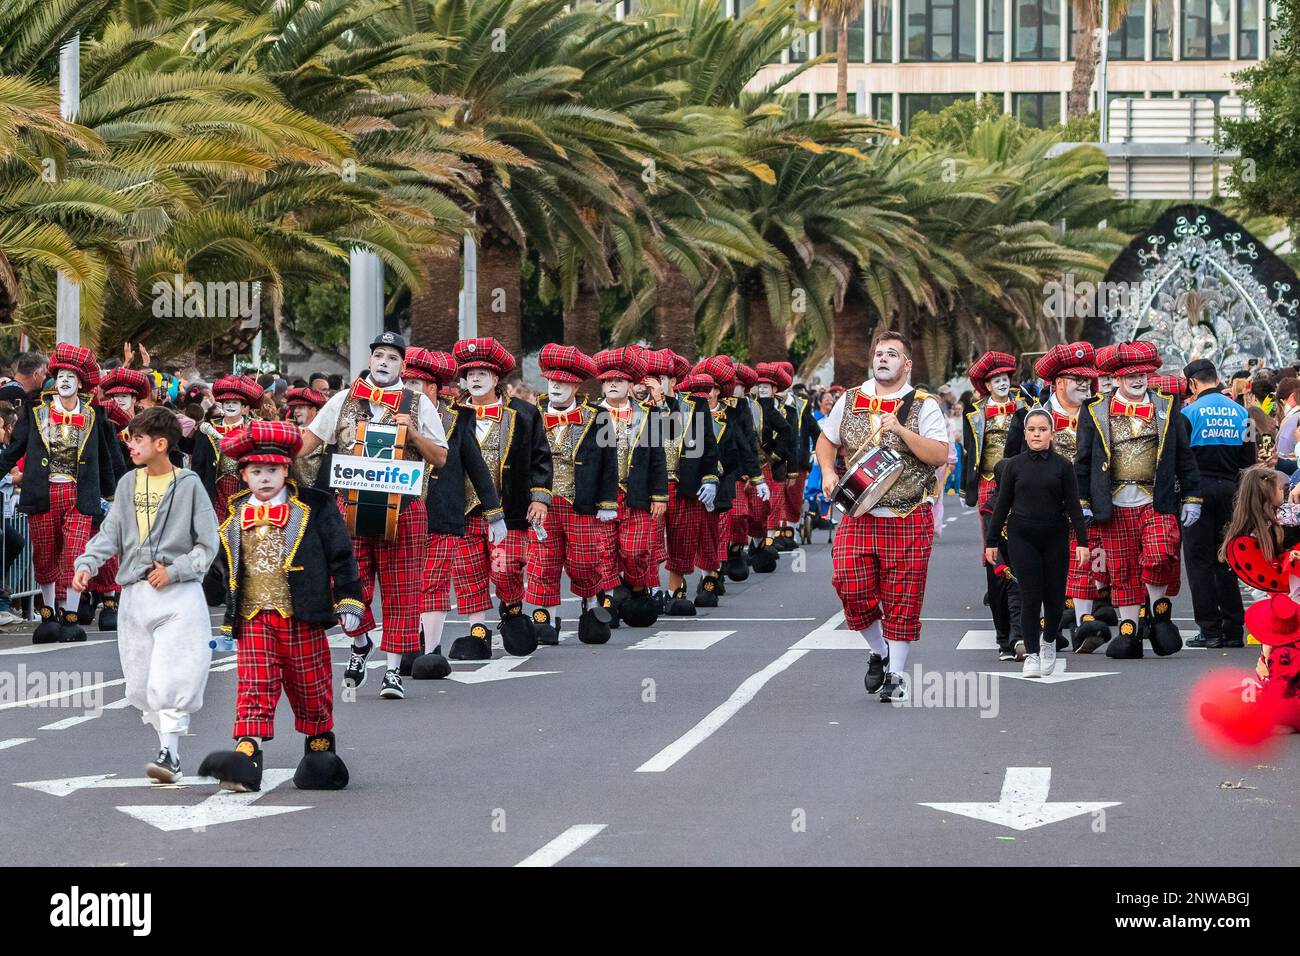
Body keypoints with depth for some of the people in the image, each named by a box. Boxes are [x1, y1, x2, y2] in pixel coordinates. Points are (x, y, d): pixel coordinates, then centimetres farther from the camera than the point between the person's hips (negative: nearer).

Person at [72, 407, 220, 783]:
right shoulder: (128, 484, 10)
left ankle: (171, 754, -10)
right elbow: (109, 533, 7)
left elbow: (208, 544, 0)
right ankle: (167, 746, 16)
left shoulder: (189, 485, -3)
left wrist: (174, 569, -12)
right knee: (141, 680, 5)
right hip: (135, 594, 5)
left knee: (170, 678, -14)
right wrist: (87, 564, -10)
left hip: (179, 595, -5)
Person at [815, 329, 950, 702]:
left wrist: (902, 431, -20)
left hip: (908, 518, -3)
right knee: (851, 586, -8)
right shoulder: (850, 401, 10)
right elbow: (826, 440, 23)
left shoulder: (923, 406, -1)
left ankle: (895, 674, 11)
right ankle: (879, 652, 18)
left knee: (902, 598, -1)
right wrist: (828, 473, 5)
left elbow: (940, 454, -11)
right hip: (858, 515, 3)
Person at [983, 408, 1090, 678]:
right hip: (1022, 538, -1)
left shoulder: (1062, 466, 2)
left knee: (1054, 596, 3)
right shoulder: (1014, 465, 3)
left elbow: (1073, 505, 0)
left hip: (1055, 538, 1)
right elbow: (1002, 505, 5)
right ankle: (1031, 653, 4)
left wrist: (1082, 541, -7)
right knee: (1030, 597, -6)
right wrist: (991, 541, 4)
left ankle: (1049, 641, 30)